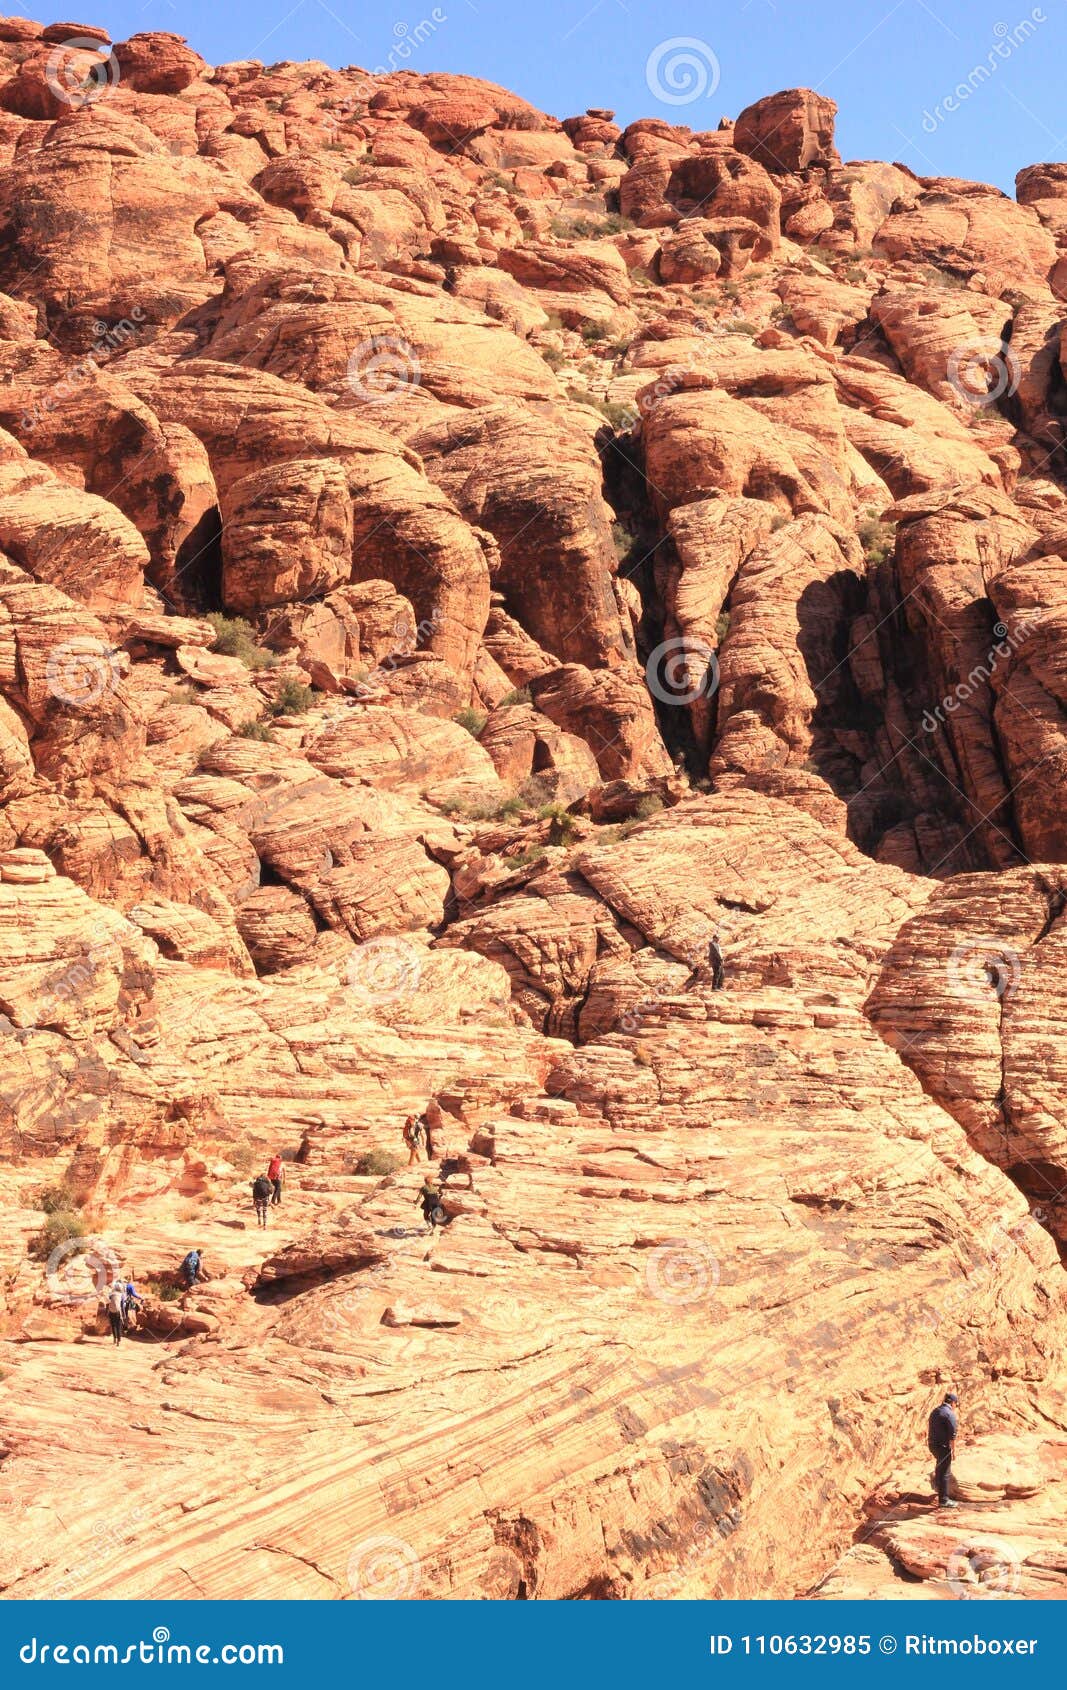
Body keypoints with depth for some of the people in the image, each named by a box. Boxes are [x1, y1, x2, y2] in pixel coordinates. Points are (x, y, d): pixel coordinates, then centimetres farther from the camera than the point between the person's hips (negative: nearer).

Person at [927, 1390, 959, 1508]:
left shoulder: (935, 1411, 11)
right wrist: (953, 1449, -12)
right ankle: (943, 1500, 1)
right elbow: (952, 1434, -19)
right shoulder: (950, 1414, -16)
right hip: (943, 1446, -8)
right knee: (945, 1472, -2)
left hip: (932, 1444, 8)